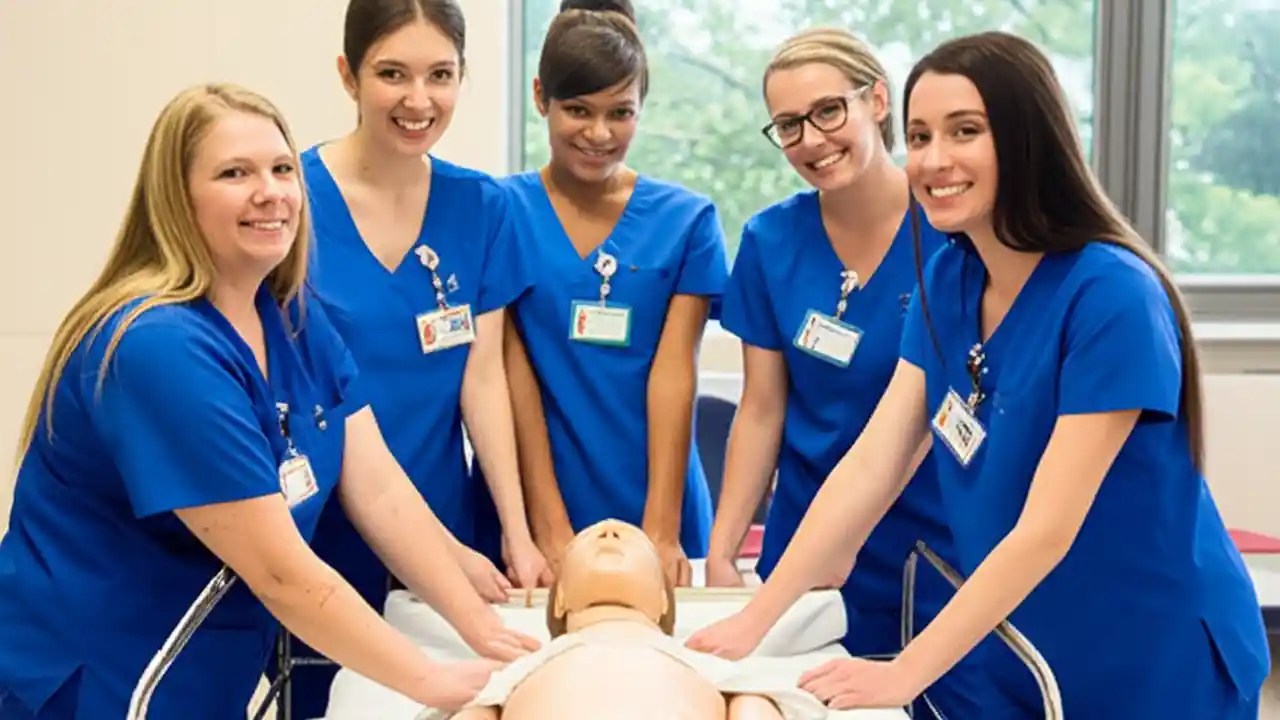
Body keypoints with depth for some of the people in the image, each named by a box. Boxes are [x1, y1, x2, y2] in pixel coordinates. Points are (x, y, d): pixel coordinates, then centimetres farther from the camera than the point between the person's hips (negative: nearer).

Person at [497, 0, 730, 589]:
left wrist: (661, 530, -14)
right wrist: (550, 529, -13)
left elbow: (672, 374, -5)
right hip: (531, 507, -1)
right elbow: (515, 376, -6)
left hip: (653, 512, 1)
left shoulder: (686, 221, 2)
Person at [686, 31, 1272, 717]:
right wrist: (755, 617, -11)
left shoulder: (1111, 296, -24)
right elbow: (870, 464, -5)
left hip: (1157, 661, -6)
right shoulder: (948, 277, -3)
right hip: (1029, 655, 6)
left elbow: (1046, 530, -25)